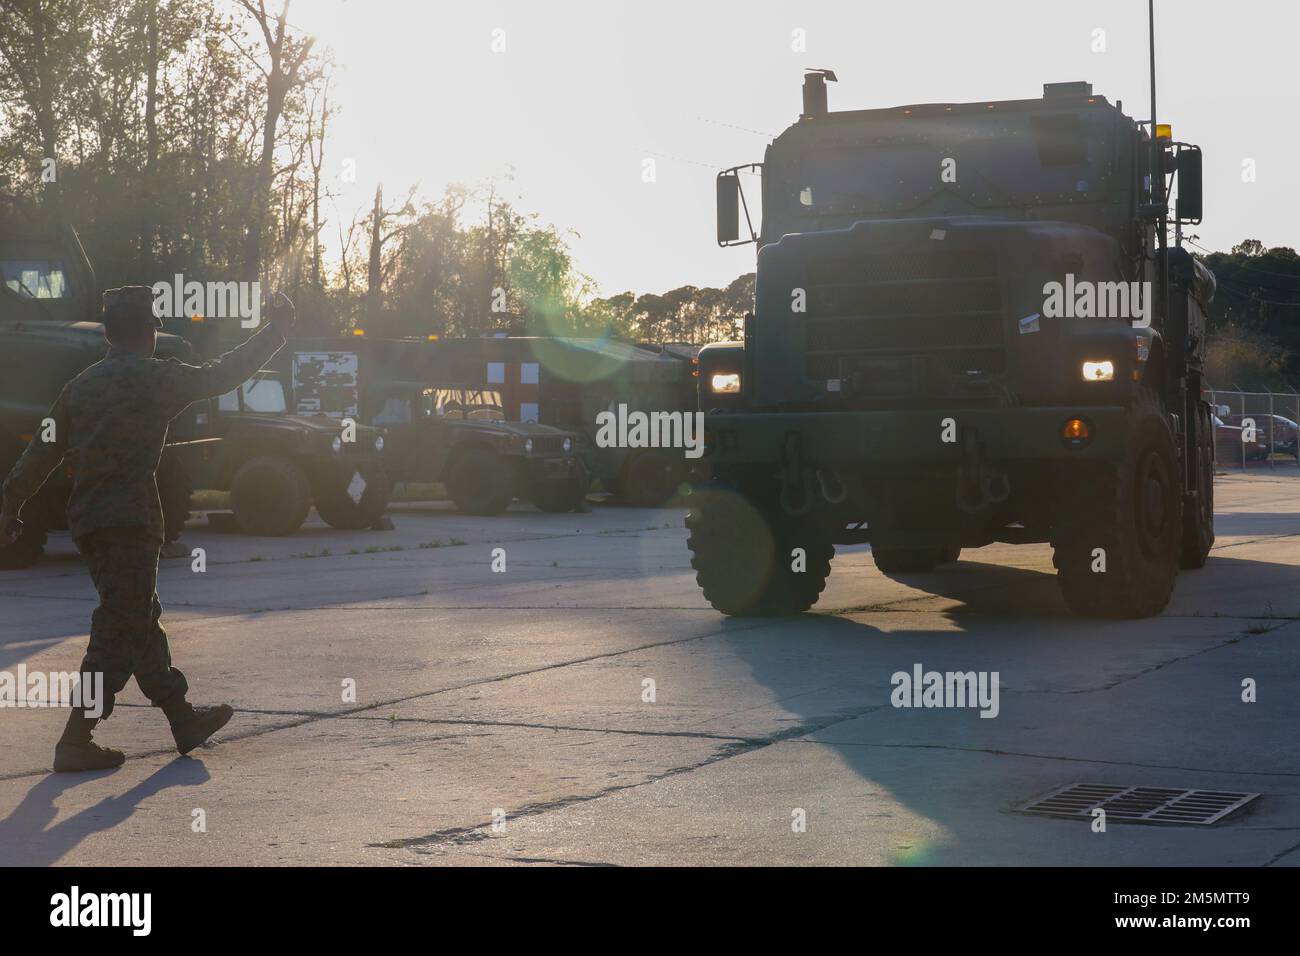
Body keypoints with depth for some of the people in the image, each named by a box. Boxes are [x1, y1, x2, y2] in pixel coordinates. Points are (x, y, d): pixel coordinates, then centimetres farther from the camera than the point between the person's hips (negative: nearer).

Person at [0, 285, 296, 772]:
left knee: (139, 621, 17)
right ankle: (76, 742, -8)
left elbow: (42, 451, 15)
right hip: (129, 519, -8)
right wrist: (276, 330, 13)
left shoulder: (82, 384, 12)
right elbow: (224, 374, 2)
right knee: (119, 632, -4)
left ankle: (184, 719, 28)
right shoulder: (155, 377, -6)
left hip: (87, 518, 8)